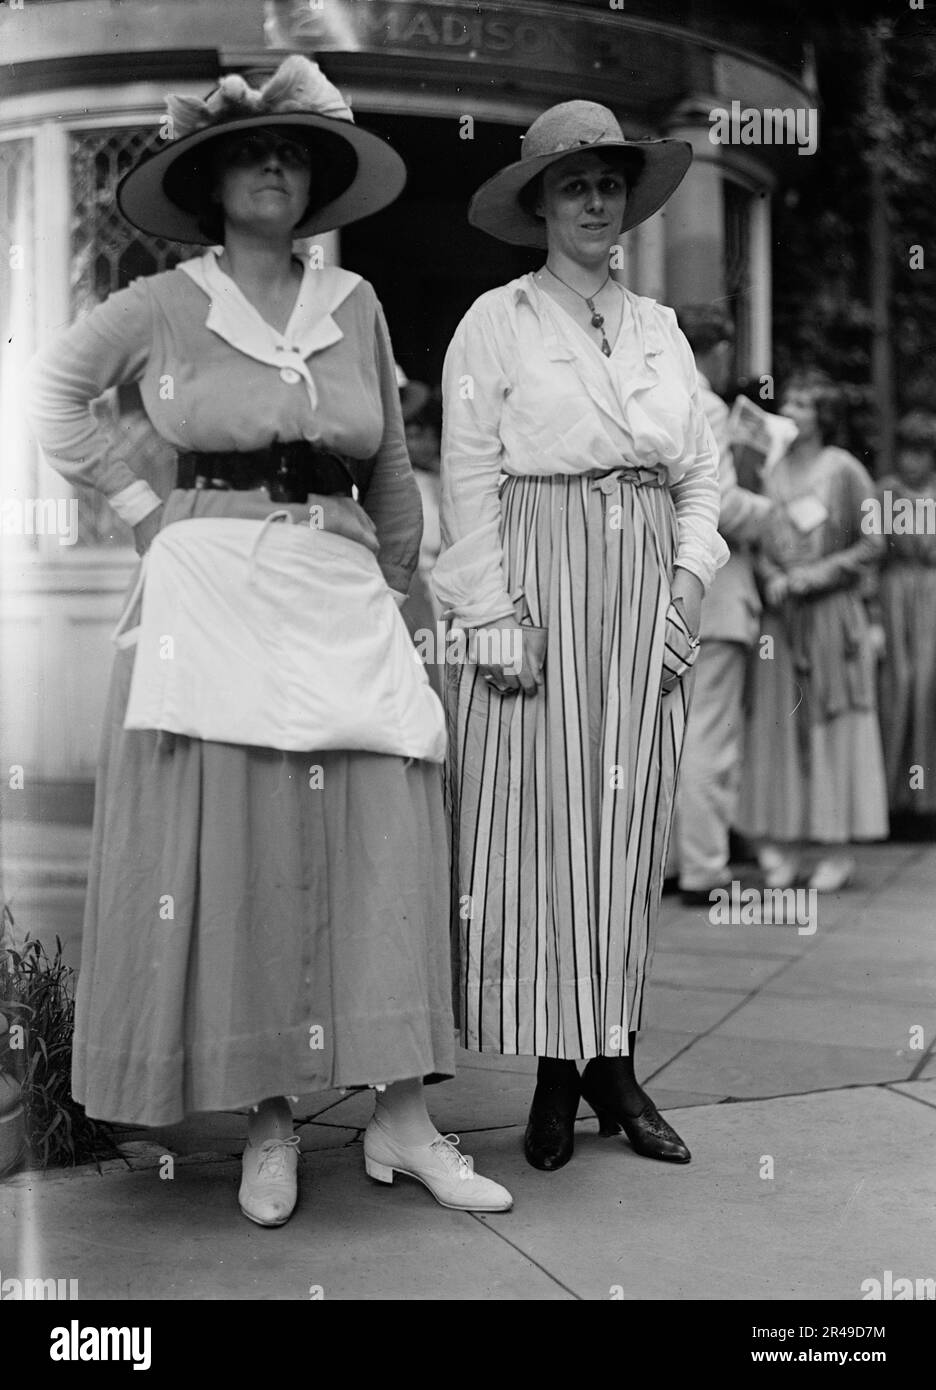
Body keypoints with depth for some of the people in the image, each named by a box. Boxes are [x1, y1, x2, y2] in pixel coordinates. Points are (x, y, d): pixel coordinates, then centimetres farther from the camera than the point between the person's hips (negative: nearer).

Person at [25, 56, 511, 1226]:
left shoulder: (354, 305, 10)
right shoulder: (163, 305, 4)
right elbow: (52, 391, 14)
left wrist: (394, 592, 15)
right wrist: (136, 500, 6)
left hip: (339, 598, 2)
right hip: (212, 594, -2)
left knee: (384, 839, -3)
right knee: (233, 849, -1)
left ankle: (400, 1120, 5)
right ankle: (268, 1124, 10)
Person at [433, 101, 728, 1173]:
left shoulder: (660, 329, 16)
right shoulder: (496, 323, 2)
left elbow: (702, 474, 15)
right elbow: (468, 480, -4)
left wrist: (688, 580, 1)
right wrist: (497, 618, -12)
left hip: (646, 599, 4)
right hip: (538, 587, -4)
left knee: (629, 828, 6)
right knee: (538, 827, -3)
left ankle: (615, 1060, 15)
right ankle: (557, 1072, 8)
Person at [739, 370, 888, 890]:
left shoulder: (845, 470, -3)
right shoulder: (770, 471, 8)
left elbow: (874, 543, -2)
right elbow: (754, 539, 12)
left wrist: (822, 572, -12)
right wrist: (771, 578, -6)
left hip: (834, 612, -4)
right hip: (781, 616, 4)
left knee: (836, 724, 0)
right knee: (781, 725, 2)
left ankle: (840, 851, 6)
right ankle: (786, 847, 8)